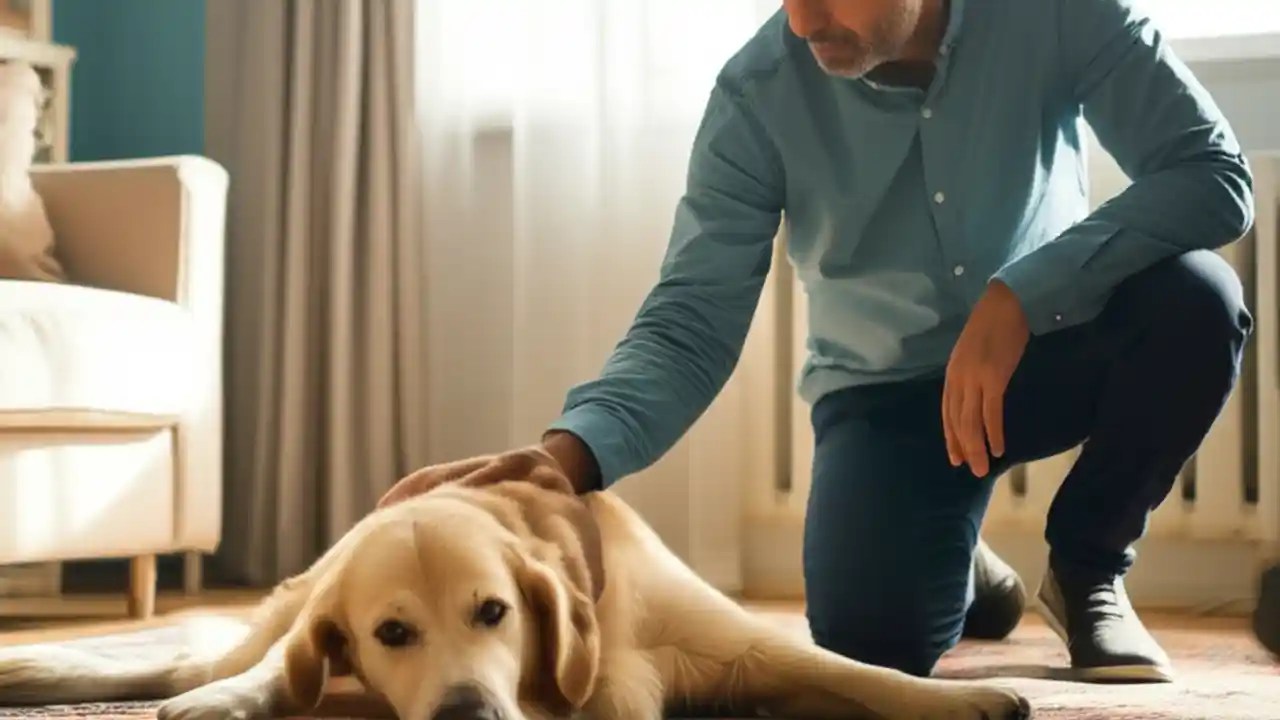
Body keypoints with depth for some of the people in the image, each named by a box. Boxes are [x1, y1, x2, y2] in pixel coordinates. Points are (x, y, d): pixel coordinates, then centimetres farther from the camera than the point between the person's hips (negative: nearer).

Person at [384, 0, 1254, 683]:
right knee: (870, 633, -25)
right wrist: (564, 455, -43)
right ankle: (958, 570, 17)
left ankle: (1088, 570, -1)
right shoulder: (758, 93, -20)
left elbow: (1215, 173, -26)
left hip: (1048, 346, 1)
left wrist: (1019, 298, -37)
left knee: (1194, 298, -30)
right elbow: (690, 325, -23)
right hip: (888, 389, 0)